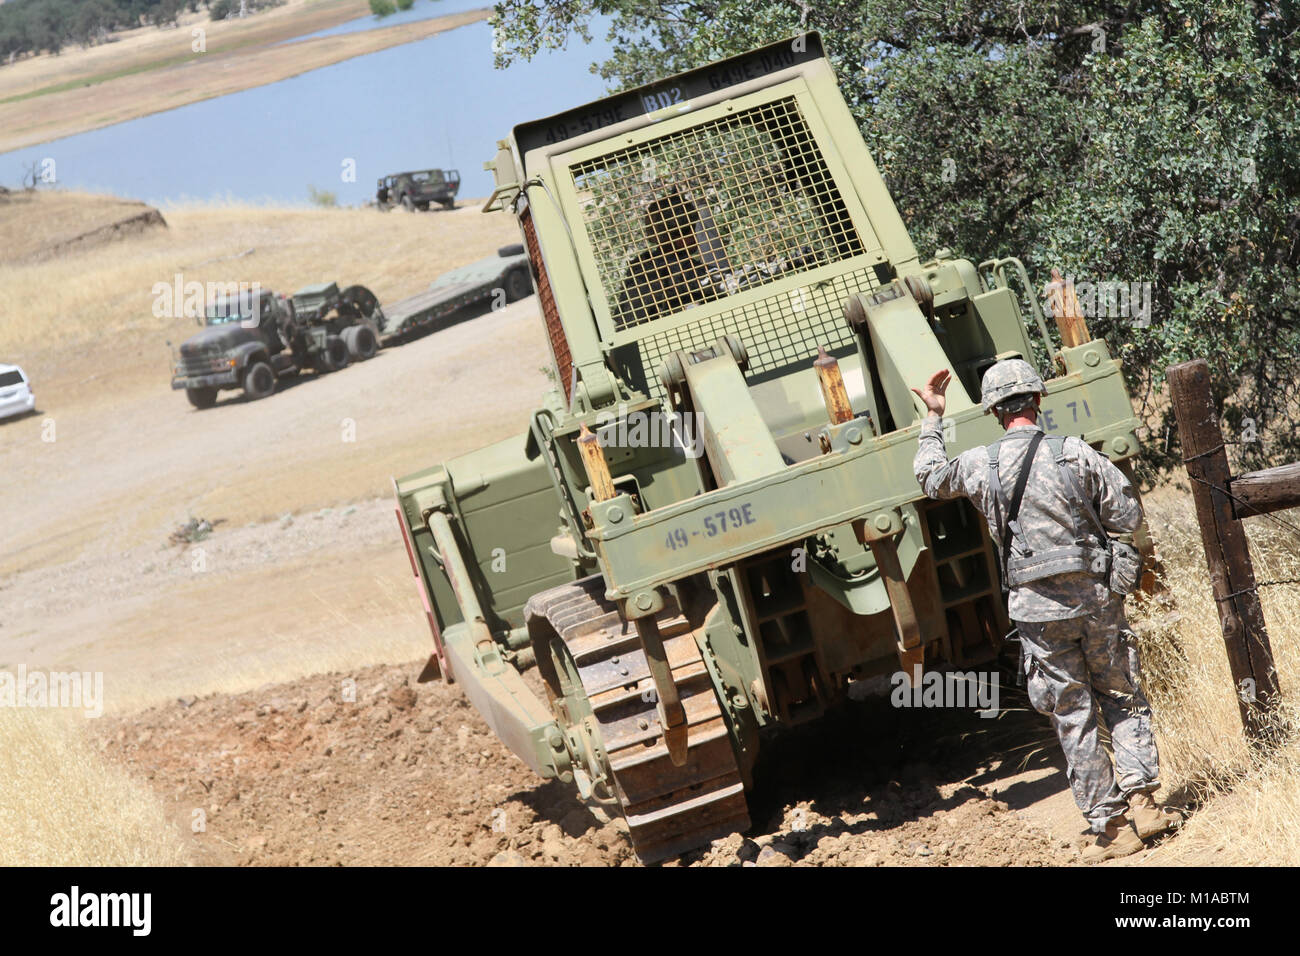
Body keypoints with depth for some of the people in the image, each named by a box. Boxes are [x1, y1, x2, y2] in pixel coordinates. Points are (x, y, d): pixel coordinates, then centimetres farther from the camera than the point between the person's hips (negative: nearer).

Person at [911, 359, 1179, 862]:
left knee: (1074, 719, 6)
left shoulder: (979, 465, -4)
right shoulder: (1076, 454, -7)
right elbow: (1128, 517, -3)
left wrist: (933, 418, 26)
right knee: (1123, 699, 15)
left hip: (1038, 612, 0)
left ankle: (1110, 827, 9)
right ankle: (1141, 800, 5)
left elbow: (930, 478, 18)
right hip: (1095, 599, 0)